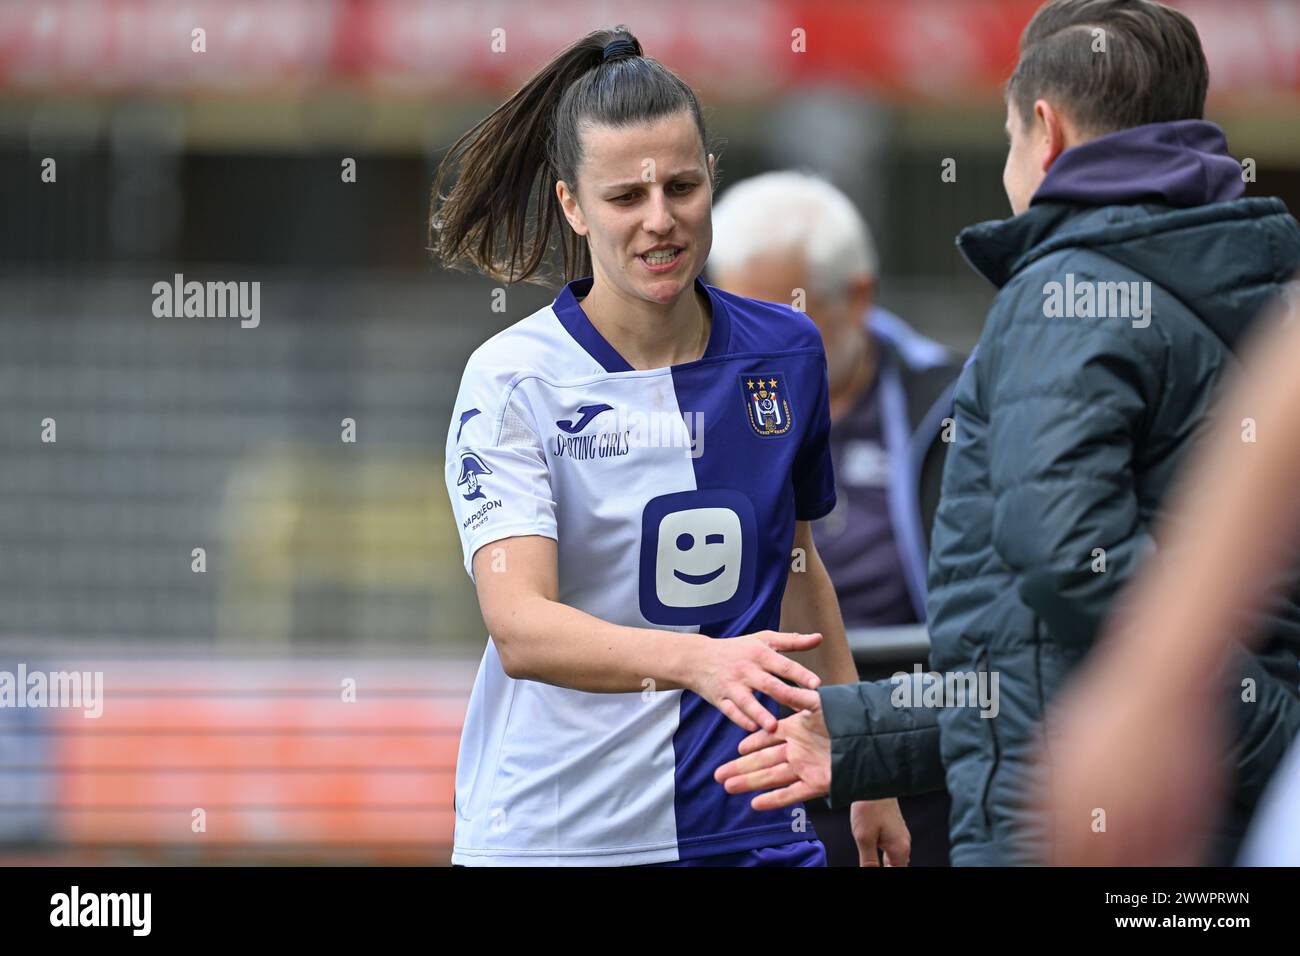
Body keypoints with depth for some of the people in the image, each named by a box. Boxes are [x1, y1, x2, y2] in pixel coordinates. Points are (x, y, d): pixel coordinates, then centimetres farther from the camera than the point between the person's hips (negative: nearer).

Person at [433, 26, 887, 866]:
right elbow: (519, 627, -23)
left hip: (751, 827, 4)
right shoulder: (512, 378, -10)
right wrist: (697, 660, -39)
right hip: (554, 831, -4)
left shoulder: (787, 352, 4)